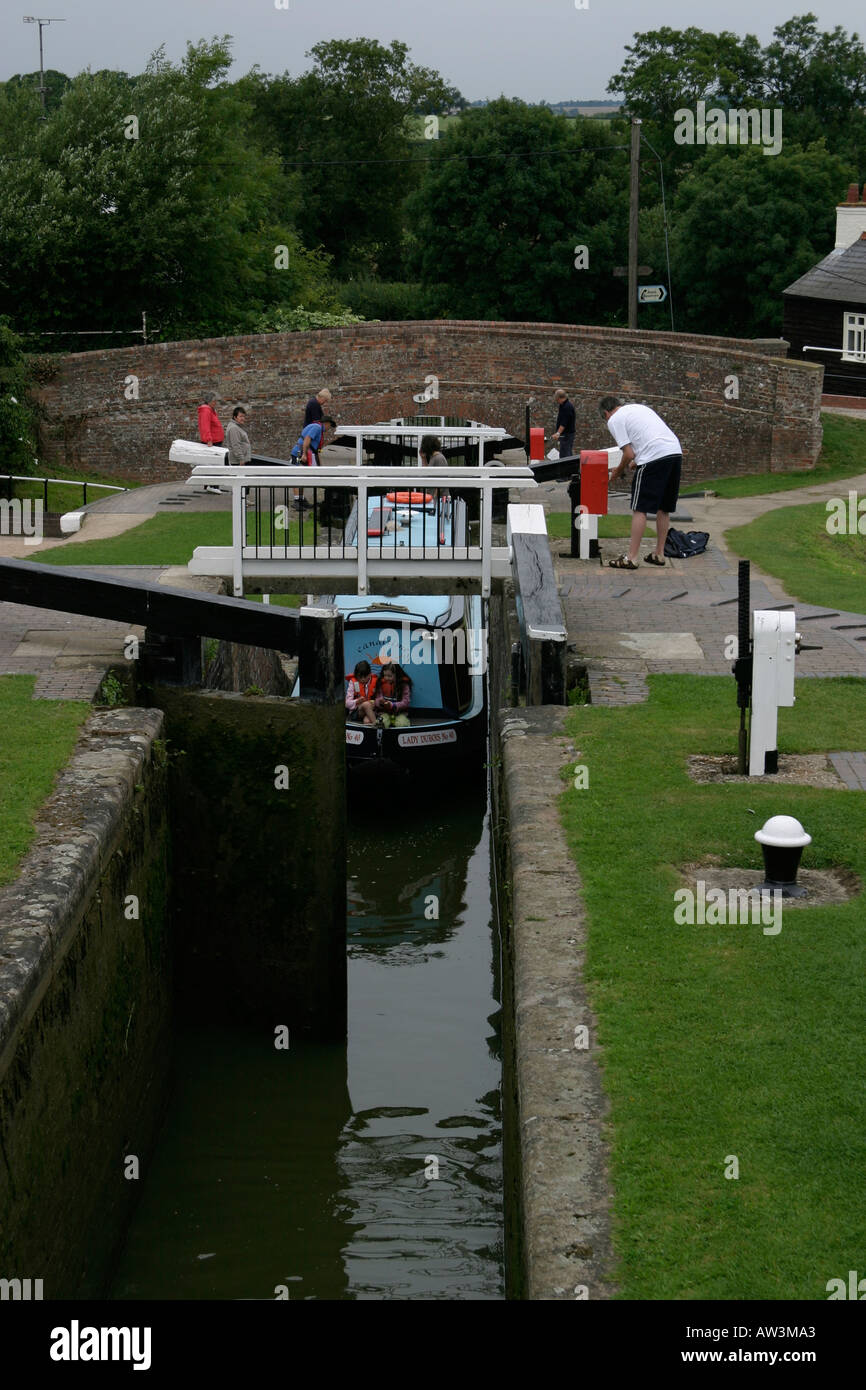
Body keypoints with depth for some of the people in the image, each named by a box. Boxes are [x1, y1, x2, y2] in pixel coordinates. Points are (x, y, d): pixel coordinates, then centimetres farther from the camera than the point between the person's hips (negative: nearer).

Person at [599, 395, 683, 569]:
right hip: (676, 452, 8)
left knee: (639, 509, -1)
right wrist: (636, 462, 36)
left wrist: (618, 471, 15)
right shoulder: (640, 408, 28)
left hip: (654, 457, -8)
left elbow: (629, 454, -3)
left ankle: (631, 558, -1)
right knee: (663, 508, 17)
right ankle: (659, 554, 23)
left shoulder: (614, 420, 4)